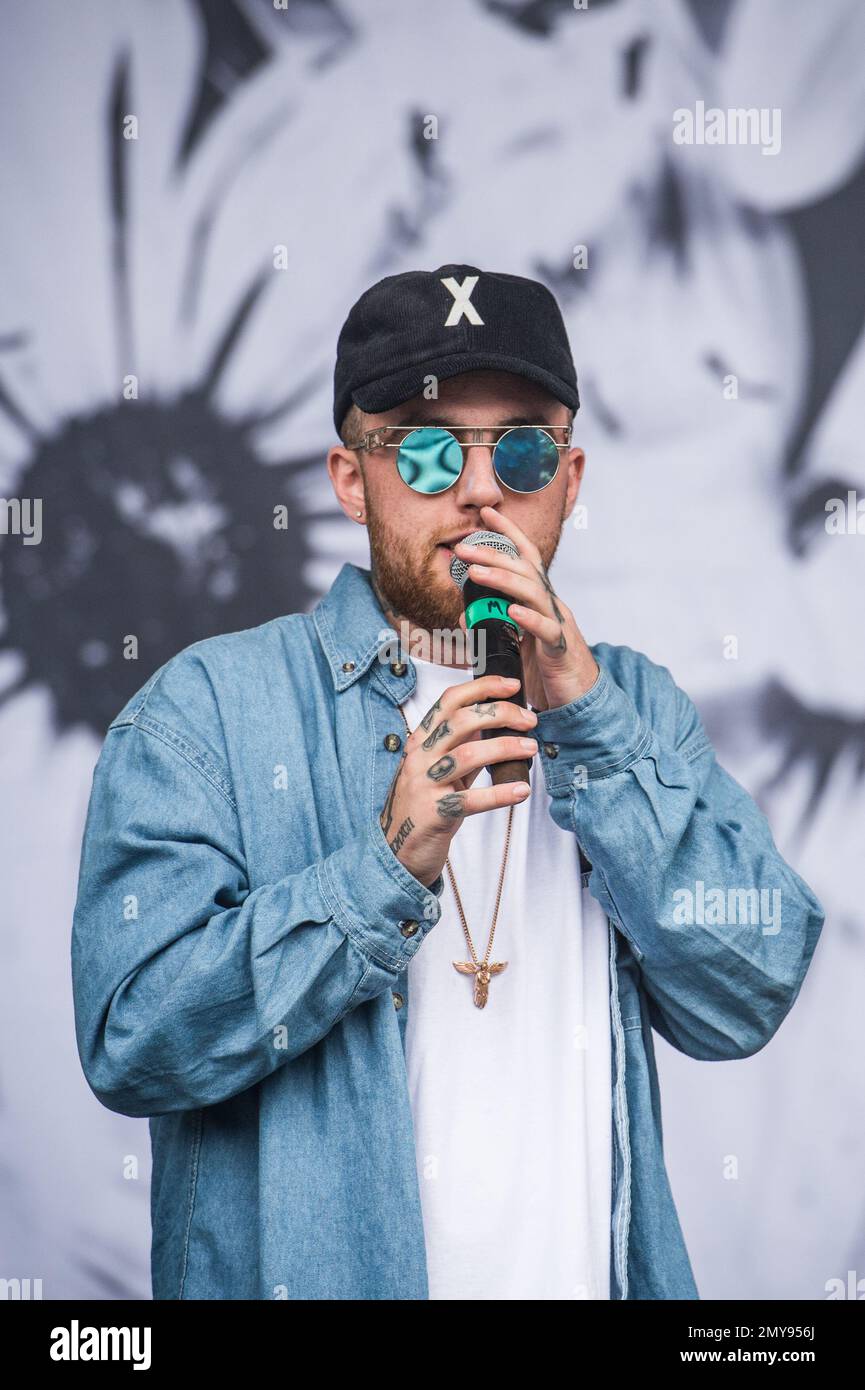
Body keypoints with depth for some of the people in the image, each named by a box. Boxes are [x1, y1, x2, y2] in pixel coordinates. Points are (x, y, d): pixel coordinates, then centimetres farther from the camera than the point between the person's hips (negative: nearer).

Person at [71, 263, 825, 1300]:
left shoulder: (634, 704, 2)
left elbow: (744, 1004, -9)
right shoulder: (205, 709, -9)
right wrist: (387, 866, -26)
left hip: (590, 1269, 3)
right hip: (305, 1271, -3)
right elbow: (132, 1042, -17)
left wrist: (588, 722, -16)